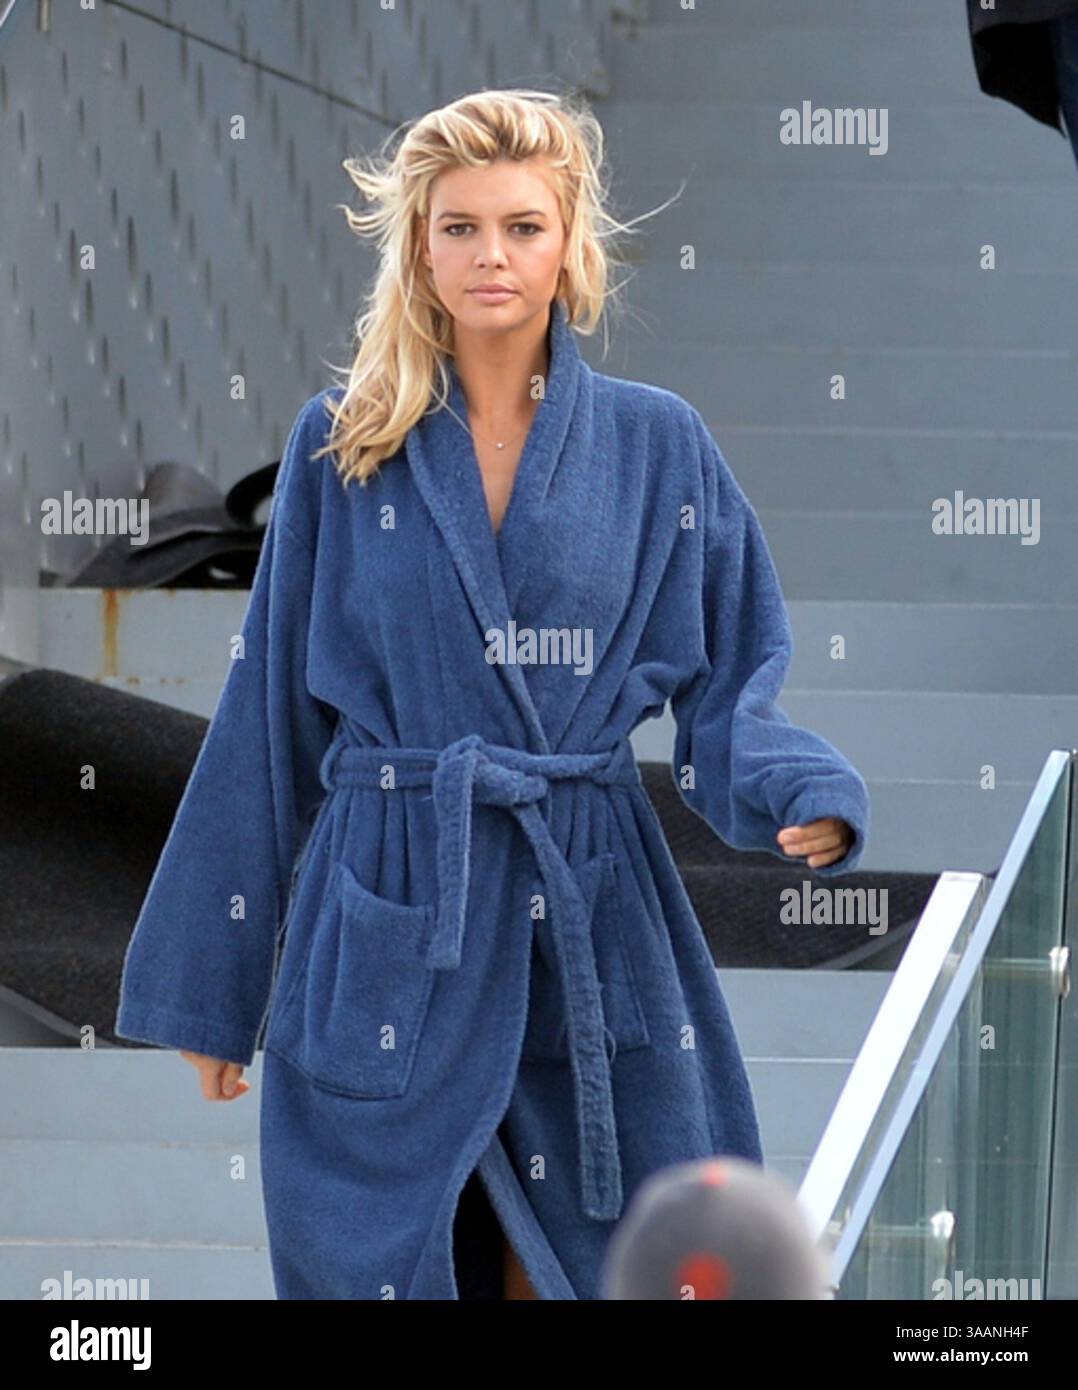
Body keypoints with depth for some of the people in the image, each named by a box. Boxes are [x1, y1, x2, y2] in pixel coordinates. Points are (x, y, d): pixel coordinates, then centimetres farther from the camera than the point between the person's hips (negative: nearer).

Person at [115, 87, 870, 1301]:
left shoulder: (657, 446, 4)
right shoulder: (341, 448, 3)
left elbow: (726, 696, 6)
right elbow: (271, 716, 6)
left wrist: (806, 795, -16)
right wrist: (212, 985, 7)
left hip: (591, 925, 0)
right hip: (389, 924, 0)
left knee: (584, 1269, 2)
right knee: (376, 1267, 2)